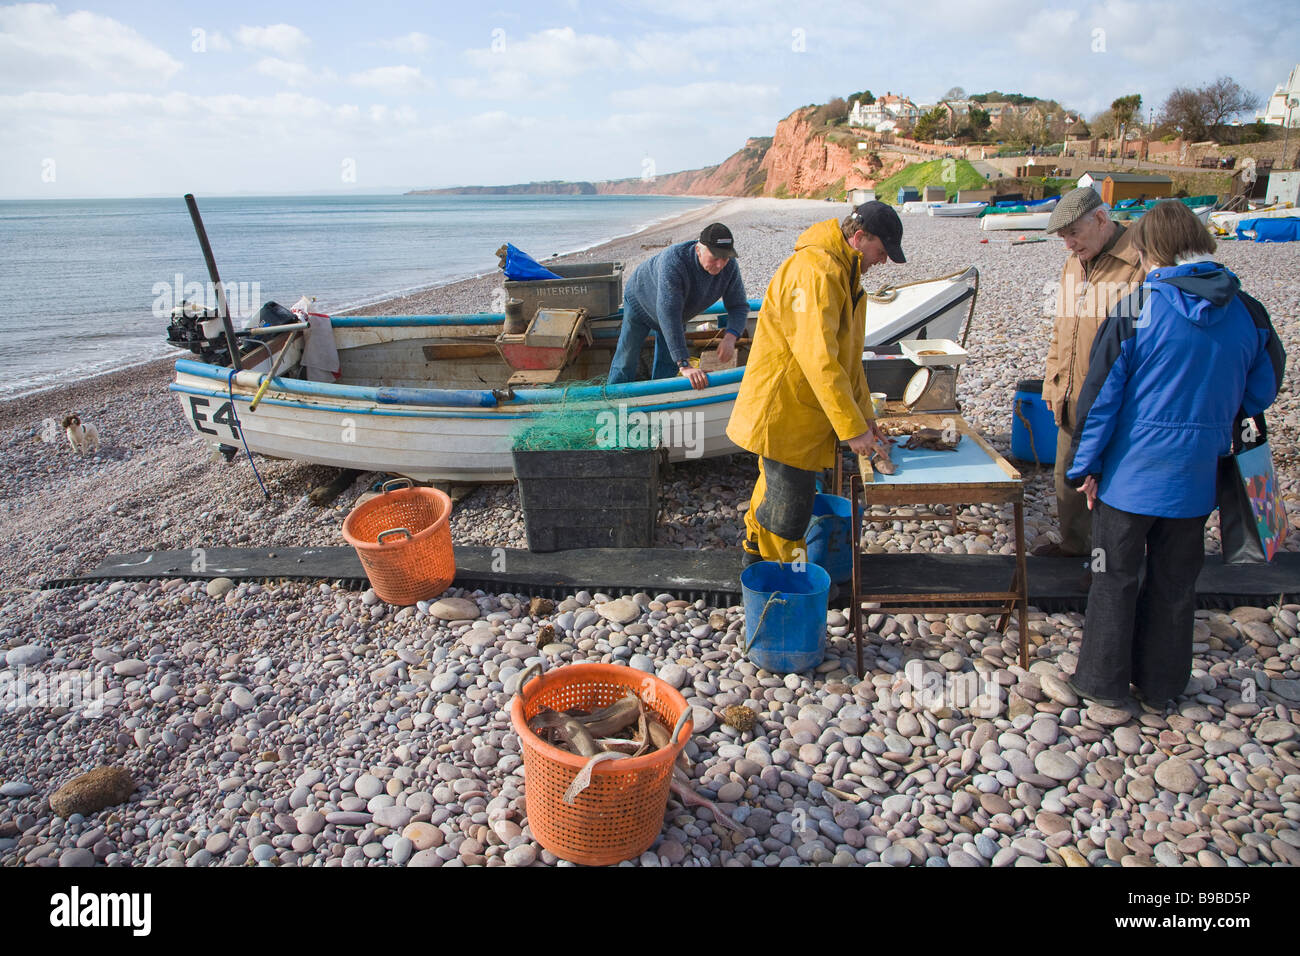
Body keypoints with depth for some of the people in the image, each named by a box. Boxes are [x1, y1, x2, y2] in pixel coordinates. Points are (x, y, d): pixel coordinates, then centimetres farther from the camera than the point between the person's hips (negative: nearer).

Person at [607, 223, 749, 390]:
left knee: (668, 367, 9)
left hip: (676, 312, 5)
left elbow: (739, 306, -20)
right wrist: (684, 365, -59)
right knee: (627, 359, 4)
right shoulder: (674, 261, -47)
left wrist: (730, 337, -44)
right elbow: (668, 314, -53)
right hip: (642, 302, -5)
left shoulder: (730, 266, -29)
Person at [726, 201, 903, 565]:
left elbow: (847, 355, 18)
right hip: (784, 412, -11)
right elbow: (818, 358, -29)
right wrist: (852, 428, -26)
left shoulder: (842, 273, 14)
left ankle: (757, 557, 41)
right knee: (789, 508, -3)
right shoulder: (815, 272, -21)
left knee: (774, 489, 24)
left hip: (802, 410, 11)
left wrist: (864, 415, 11)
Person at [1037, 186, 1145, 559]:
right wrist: (1052, 384, 18)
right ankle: (1073, 543, 39)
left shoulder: (1141, 264, -16)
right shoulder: (1073, 264, 12)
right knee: (1067, 477, 20)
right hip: (1071, 401, 8)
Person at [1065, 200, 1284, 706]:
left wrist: (1085, 466, -3)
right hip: (1197, 476, 4)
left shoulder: (1136, 311, -13)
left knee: (1116, 579, 10)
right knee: (1175, 583, 16)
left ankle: (1103, 681, 20)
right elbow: (1262, 390, 10)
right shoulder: (1247, 312, -1)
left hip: (1132, 473, -4)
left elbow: (1101, 396, -11)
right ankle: (1160, 683, 30)